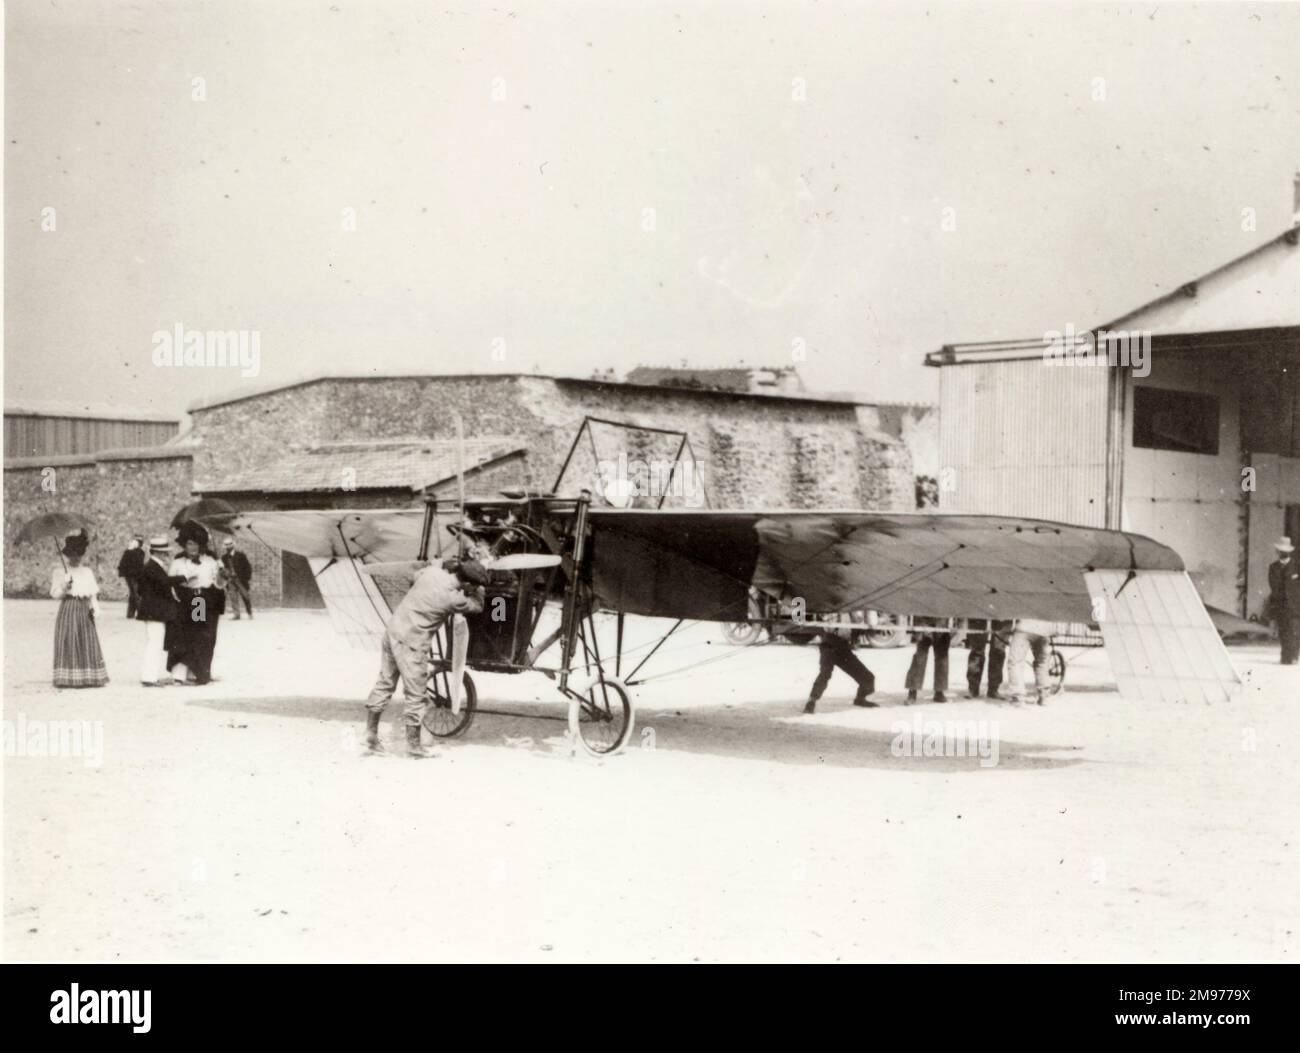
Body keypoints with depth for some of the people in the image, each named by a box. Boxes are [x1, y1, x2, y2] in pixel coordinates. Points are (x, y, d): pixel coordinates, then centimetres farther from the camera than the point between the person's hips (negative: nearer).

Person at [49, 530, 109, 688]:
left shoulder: (87, 572, 14)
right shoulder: (60, 571, 3)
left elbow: (93, 593, 12)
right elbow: (55, 593, -1)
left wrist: (95, 607, -5)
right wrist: (64, 587, -20)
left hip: (84, 611, 3)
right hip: (68, 610, -3)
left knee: (88, 643, 0)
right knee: (68, 644, -6)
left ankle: (88, 677, 2)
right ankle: (67, 678, -4)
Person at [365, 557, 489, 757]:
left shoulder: (432, 571, -4)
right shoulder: (453, 598, -20)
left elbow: (413, 580, 19)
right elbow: (477, 606, -2)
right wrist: (477, 590, 5)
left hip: (393, 630, 7)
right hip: (411, 643, -7)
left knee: (385, 684, 18)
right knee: (415, 695, 6)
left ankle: (371, 732, 26)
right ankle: (413, 744, 14)